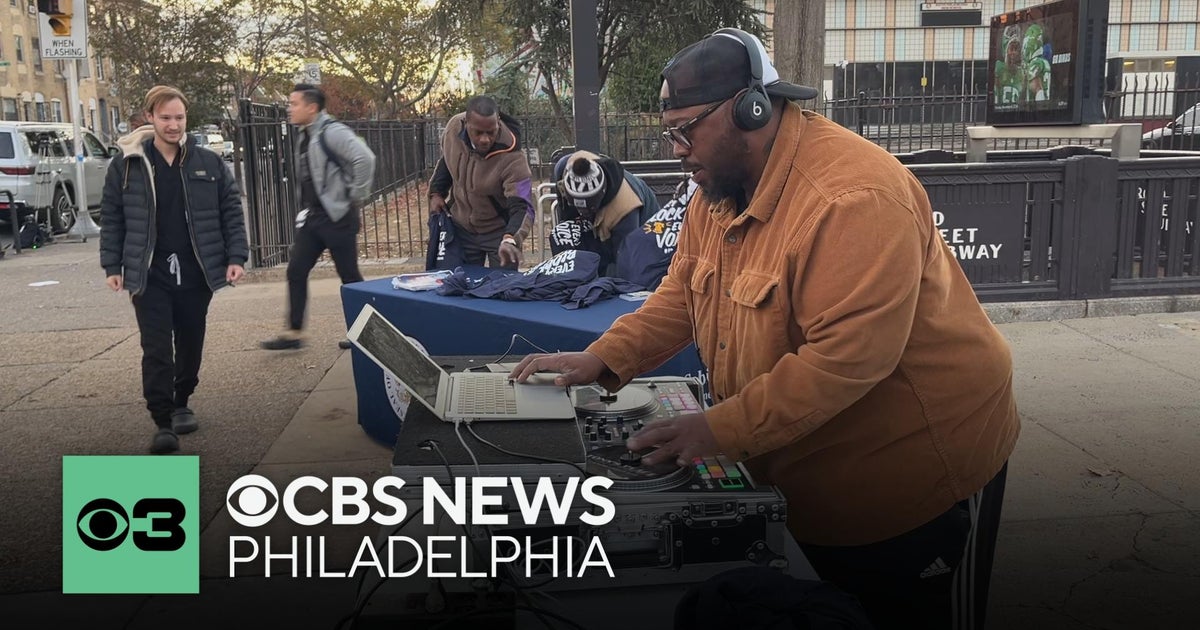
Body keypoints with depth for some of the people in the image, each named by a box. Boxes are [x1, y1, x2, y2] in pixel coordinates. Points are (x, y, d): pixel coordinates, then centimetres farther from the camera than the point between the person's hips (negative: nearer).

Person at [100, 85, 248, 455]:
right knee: (157, 351, -6)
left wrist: (236, 257, -4)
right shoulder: (126, 165, -1)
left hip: (195, 272, 2)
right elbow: (111, 219, 4)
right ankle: (162, 423, -2)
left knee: (190, 344, 13)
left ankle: (181, 404, 33)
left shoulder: (208, 162, 1)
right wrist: (112, 266, 1)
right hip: (149, 275, -2)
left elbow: (231, 211, 4)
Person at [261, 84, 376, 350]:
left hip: (337, 216, -9)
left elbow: (365, 158, -28)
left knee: (348, 275, 1)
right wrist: (305, 207, 15)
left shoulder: (332, 133, -16)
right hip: (312, 216, 9)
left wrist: (357, 197, -20)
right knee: (296, 272, 6)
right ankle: (294, 333, 14)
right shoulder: (304, 136, 12)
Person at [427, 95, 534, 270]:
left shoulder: (512, 158, -33)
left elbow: (522, 207, -39)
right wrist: (436, 192, -1)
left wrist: (511, 240, -56)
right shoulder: (454, 127, -18)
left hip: (499, 231, -4)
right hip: (460, 227, 4)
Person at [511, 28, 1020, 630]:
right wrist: (603, 359, -7)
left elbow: (847, 357, -35)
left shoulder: (852, 198, -30)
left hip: (915, 475, -8)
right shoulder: (720, 187, -1)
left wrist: (721, 429, -33)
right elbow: (681, 295, 6)